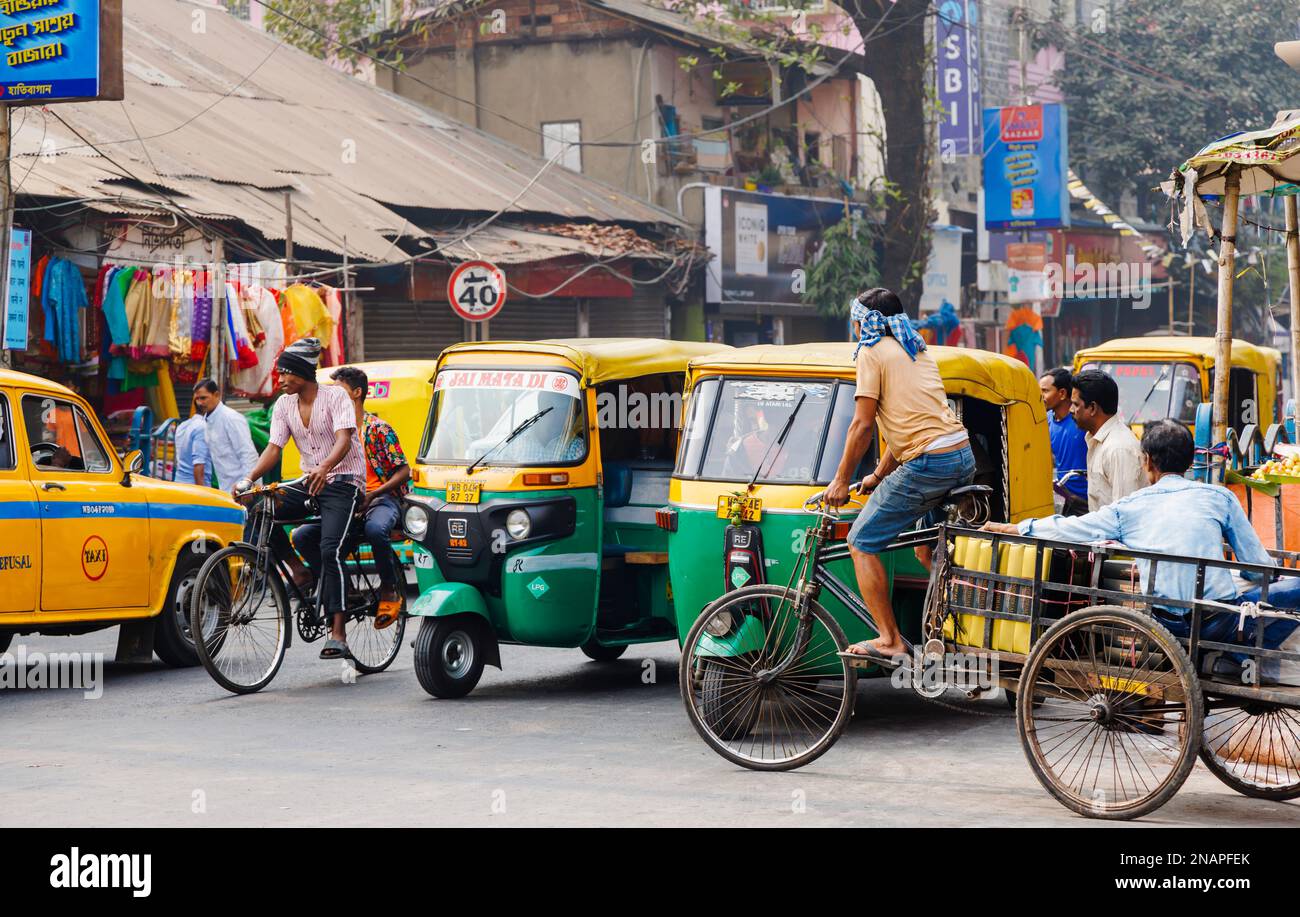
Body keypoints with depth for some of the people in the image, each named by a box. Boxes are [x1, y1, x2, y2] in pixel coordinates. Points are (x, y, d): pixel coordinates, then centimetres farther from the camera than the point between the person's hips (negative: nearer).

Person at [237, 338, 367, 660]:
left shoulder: (335, 396, -11)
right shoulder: (284, 405, 5)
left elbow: (343, 440, -25)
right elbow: (273, 448, -2)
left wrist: (324, 468, -45)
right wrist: (248, 480, -20)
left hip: (343, 481, -6)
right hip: (310, 483, 6)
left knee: (329, 550, -24)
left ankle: (337, 633, -27)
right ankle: (298, 570, -3)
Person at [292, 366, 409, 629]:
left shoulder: (378, 429, -5)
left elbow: (404, 471, -8)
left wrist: (372, 494, -20)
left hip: (382, 499, -6)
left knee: (375, 529, -41)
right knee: (302, 536, -15)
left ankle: (390, 590, -19)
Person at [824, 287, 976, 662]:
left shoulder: (873, 353, -2)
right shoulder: (916, 351, 24)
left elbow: (862, 425, -8)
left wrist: (841, 481, 0)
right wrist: (878, 476, 30)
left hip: (928, 463, -9)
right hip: (964, 460, 9)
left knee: (861, 542, 0)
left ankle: (889, 640, -4)